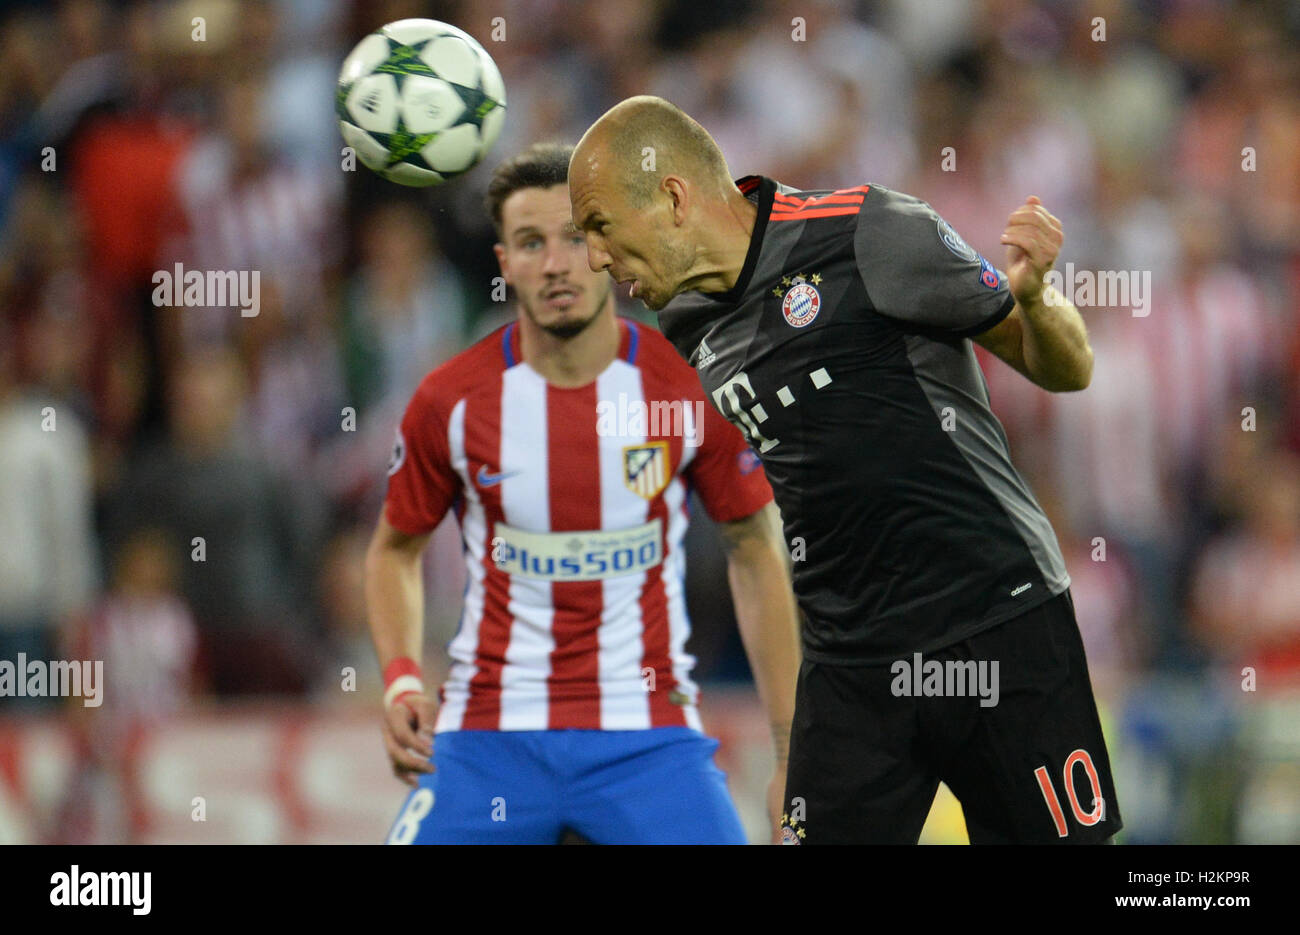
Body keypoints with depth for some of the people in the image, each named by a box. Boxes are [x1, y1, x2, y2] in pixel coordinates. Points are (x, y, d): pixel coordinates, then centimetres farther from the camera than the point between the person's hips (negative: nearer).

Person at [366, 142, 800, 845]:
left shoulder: (692, 388, -4)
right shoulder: (451, 399, -4)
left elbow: (756, 555, 6)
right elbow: (395, 547, 13)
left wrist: (791, 756, 4)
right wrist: (400, 680, -5)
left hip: (648, 734, 0)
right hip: (488, 734, 0)